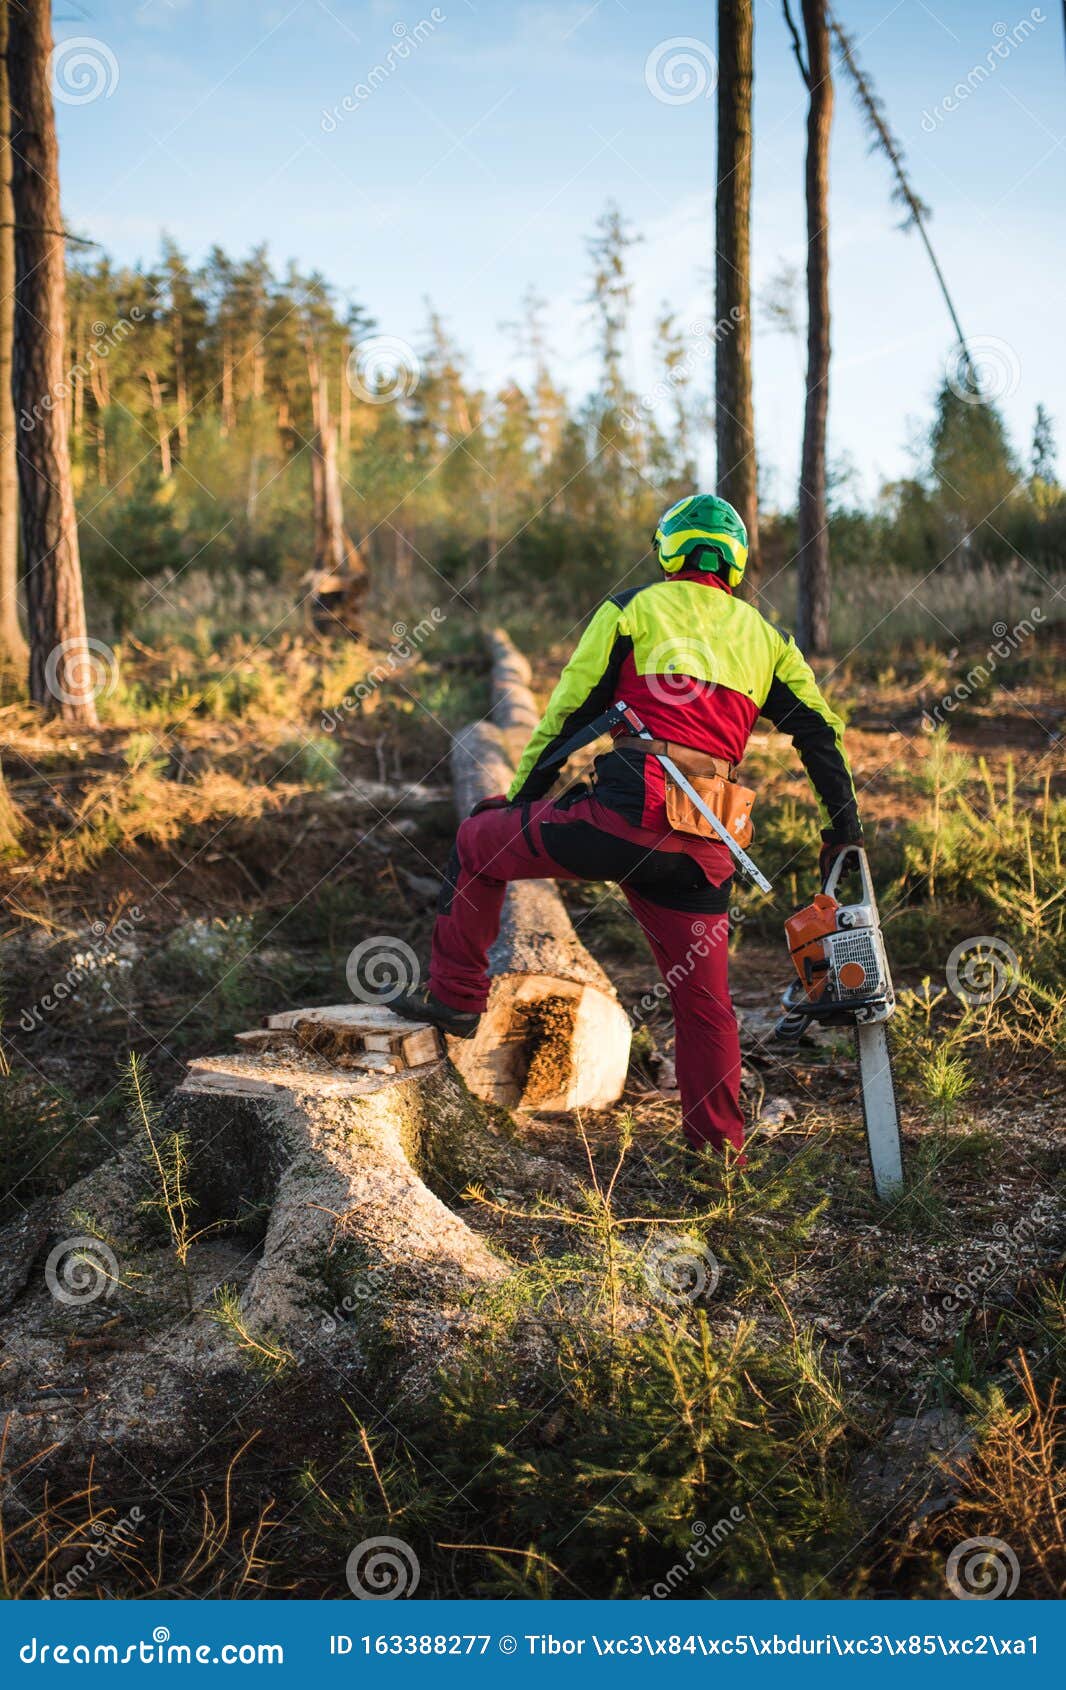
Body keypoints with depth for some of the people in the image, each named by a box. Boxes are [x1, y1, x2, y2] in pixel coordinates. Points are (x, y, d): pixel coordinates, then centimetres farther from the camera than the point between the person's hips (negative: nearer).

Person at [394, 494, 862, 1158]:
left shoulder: (633, 609, 10)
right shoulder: (764, 636, 21)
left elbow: (570, 712, 8)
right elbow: (823, 731, 17)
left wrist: (518, 798, 17)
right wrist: (845, 830, 22)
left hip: (629, 811, -4)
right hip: (706, 847, 4)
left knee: (481, 840, 19)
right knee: (703, 997, 16)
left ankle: (455, 995, 20)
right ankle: (719, 1146, 20)